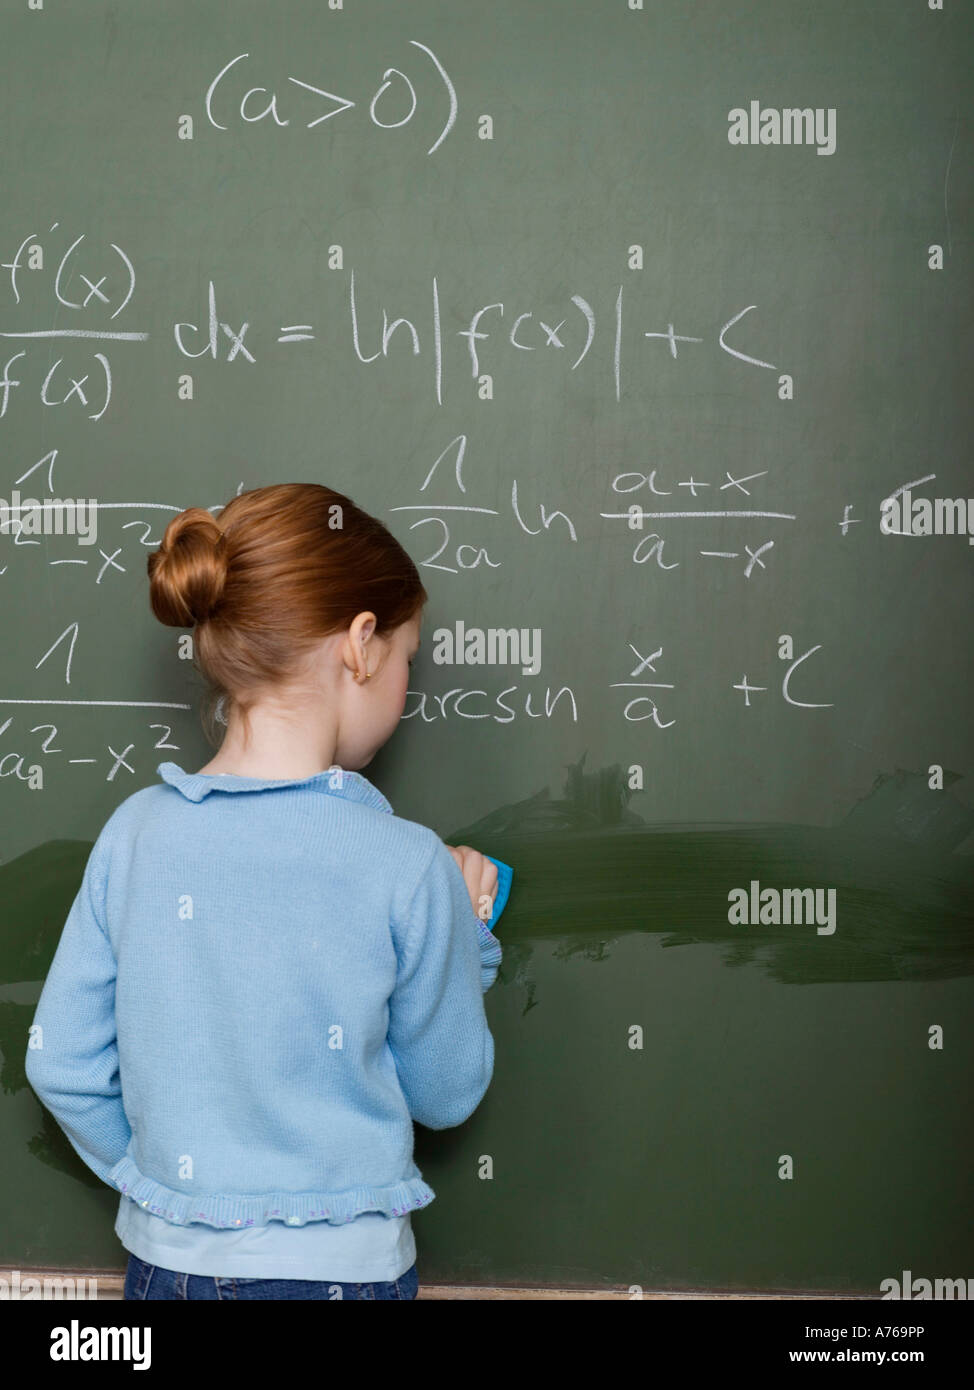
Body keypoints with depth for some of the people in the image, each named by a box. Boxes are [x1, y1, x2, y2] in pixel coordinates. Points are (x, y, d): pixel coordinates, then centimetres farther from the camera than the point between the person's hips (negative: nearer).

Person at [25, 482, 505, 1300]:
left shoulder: (137, 831, -7)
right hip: (337, 1268, -3)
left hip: (165, 1264, 3)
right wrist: (465, 935, 8)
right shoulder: (407, 867, -18)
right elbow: (447, 1093, -5)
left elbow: (61, 1064, 0)